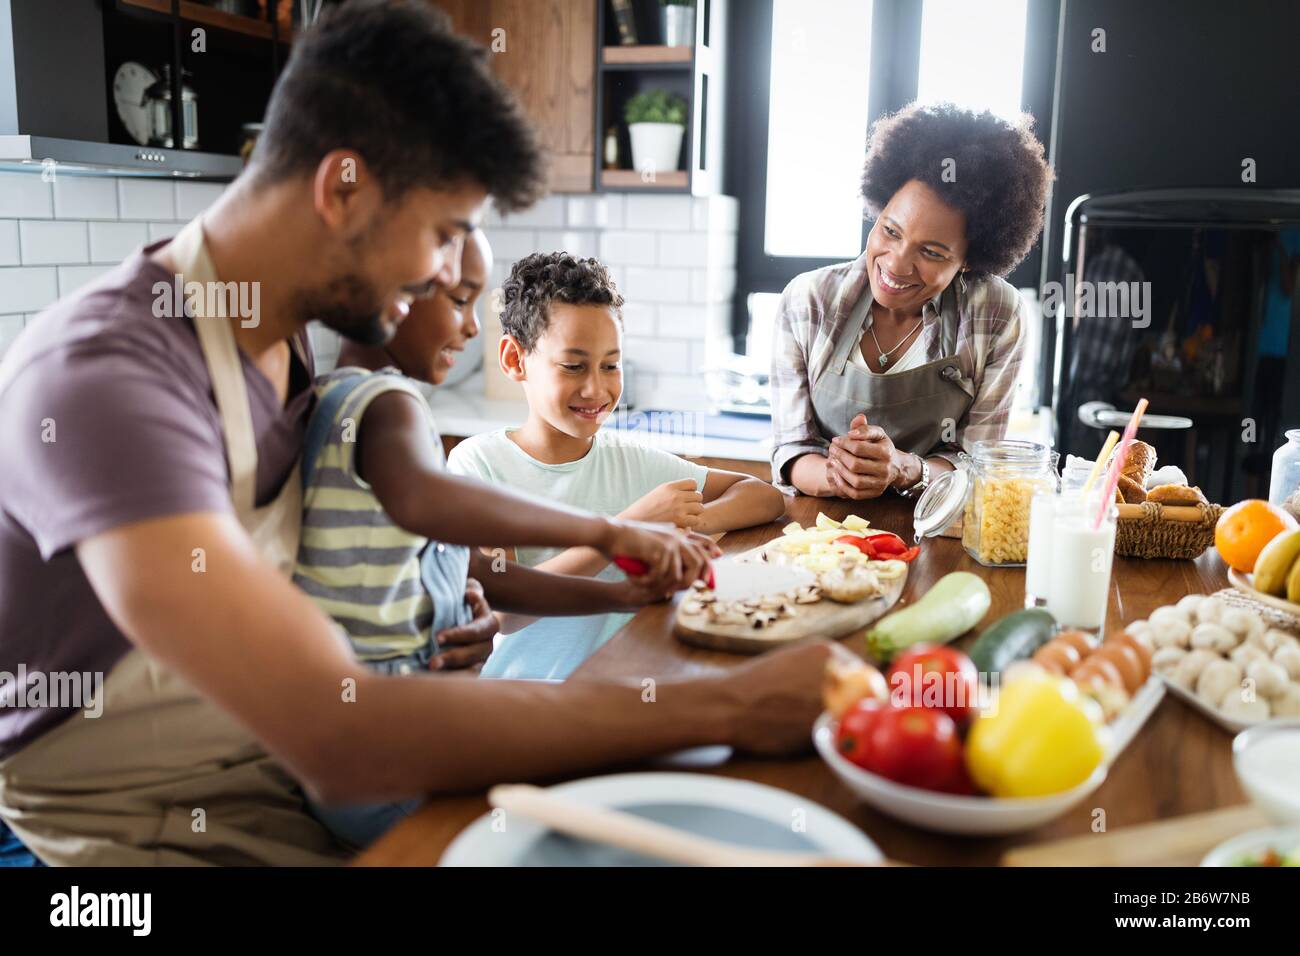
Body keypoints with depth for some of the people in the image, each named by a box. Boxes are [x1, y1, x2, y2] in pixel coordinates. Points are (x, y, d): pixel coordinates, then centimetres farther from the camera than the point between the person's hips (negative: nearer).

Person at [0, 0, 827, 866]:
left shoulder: (289, 342, -2)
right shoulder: (103, 379, -28)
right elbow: (341, 737, -37)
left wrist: (600, 531, 6)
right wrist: (725, 707, -34)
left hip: (281, 757, 7)